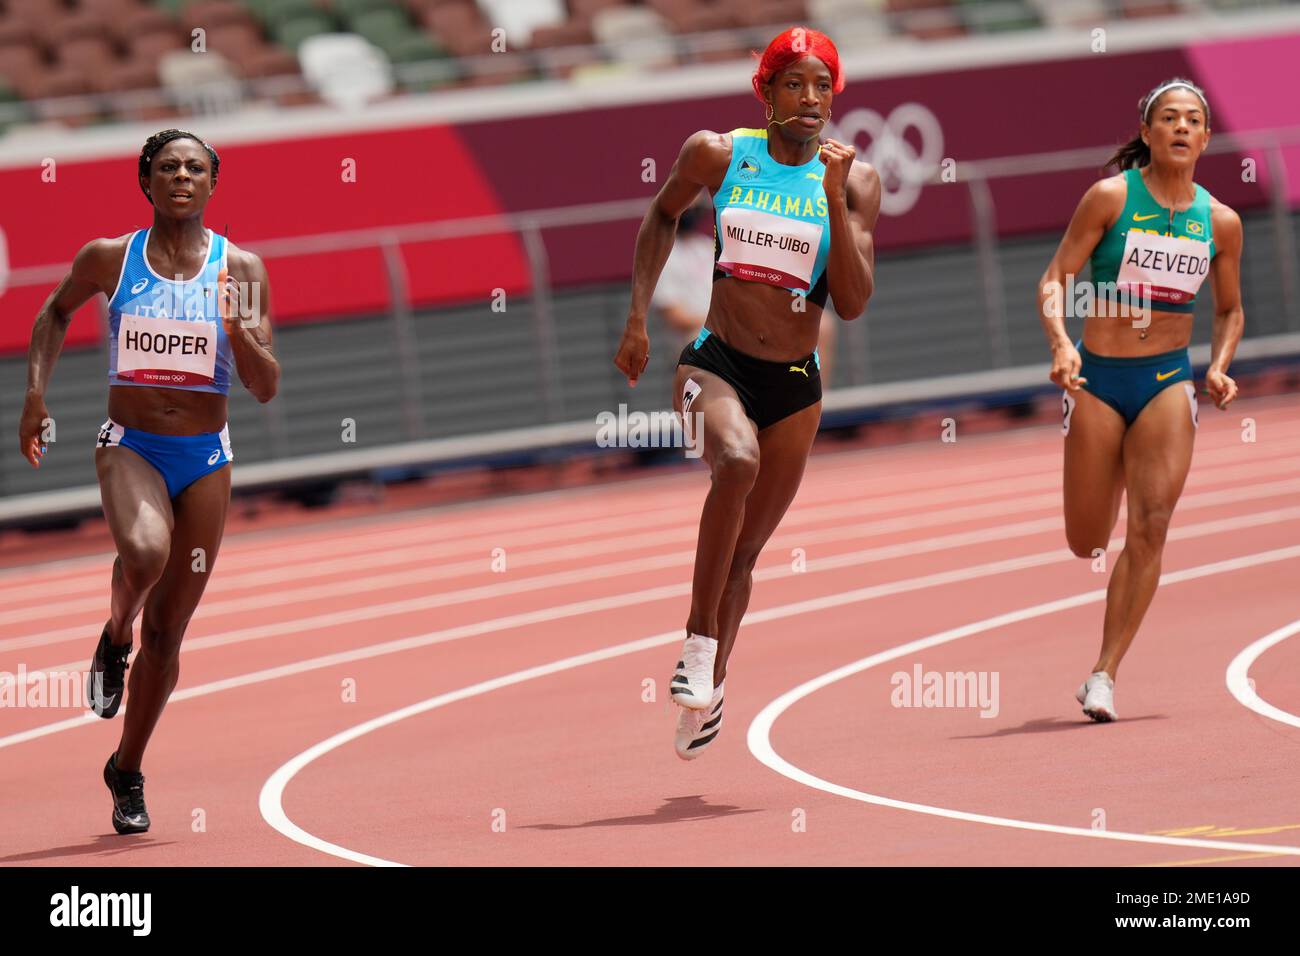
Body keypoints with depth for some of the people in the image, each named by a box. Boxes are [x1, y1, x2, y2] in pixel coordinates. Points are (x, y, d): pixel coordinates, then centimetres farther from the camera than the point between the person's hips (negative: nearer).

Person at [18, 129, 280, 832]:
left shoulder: (241, 269, -2)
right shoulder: (110, 259, -1)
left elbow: (266, 389, -3)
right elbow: (56, 312, 20)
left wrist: (241, 333, -21)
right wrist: (35, 391, 9)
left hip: (205, 457, 2)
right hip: (129, 448, -1)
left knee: (168, 628, 6)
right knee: (144, 552, -35)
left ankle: (127, 771, 25)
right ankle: (115, 639, -1)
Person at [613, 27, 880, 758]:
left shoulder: (854, 182, -3)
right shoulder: (718, 155, -4)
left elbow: (853, 303, -10)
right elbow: (662, 216, 15)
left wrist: (834, 201, -19)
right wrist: (638, 320, 9)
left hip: (796, 385, 2)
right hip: (716, 363, -2)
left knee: (746, 551, 13)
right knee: (738, 461, -35)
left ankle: (710, 691, 35)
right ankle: (700, 639, -24)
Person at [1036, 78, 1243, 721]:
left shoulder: (1220, 221, 4)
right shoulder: (1111, 197, -5)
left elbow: (1230, 310, 17)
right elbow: (1055, 280, -6)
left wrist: (1219, 367, -1)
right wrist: (1061, 344, -23)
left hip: (1168, 383, 1)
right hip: (1098, 378, -1)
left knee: (1149, 529, -15)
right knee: (1086, 544, 4)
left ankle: (1104, 674, -9)